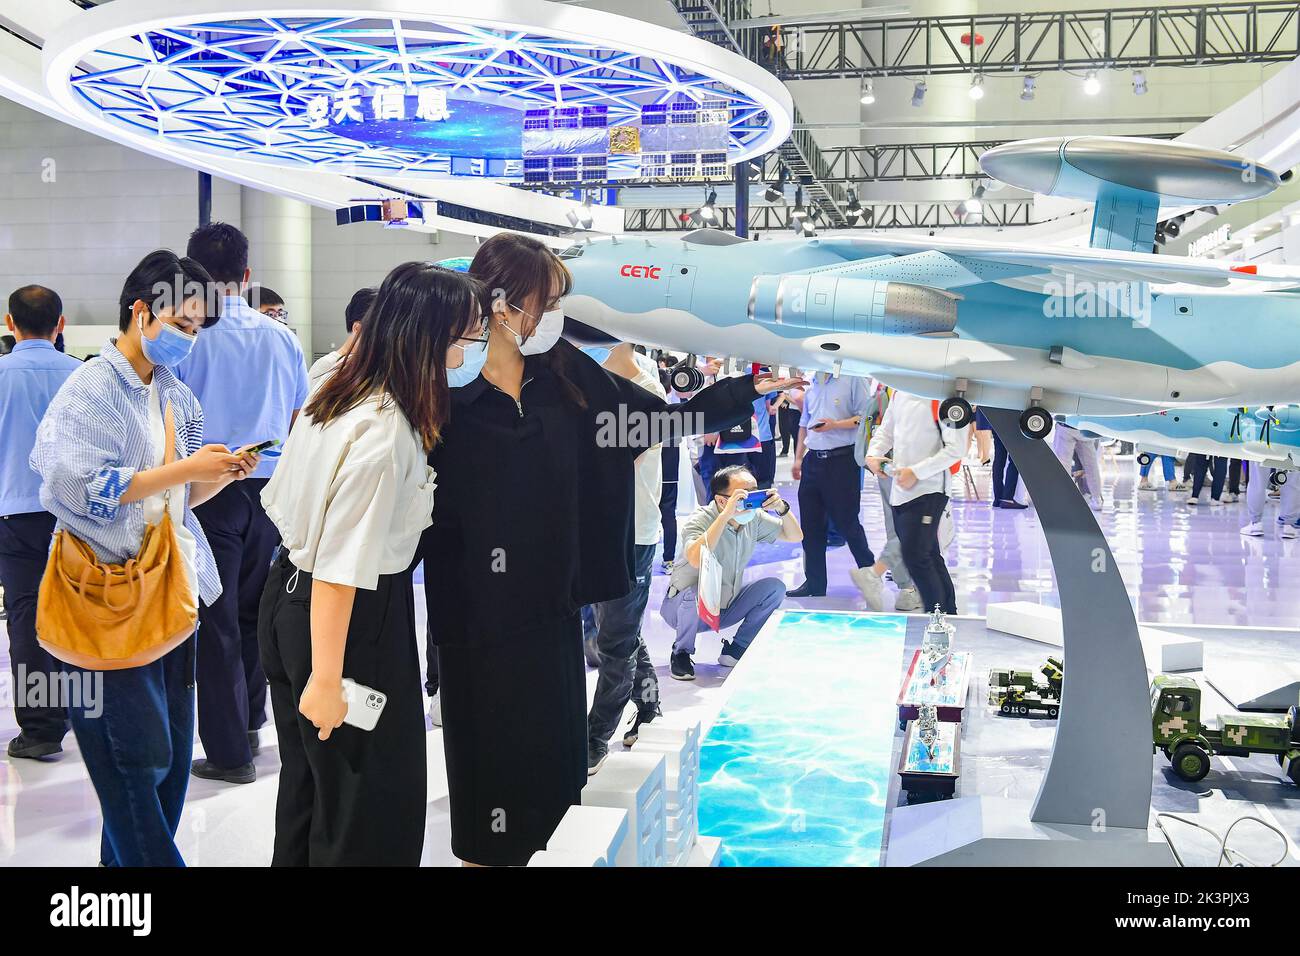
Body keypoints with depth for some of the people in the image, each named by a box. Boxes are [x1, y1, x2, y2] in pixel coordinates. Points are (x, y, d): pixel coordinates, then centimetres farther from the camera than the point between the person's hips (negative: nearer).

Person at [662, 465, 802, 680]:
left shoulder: (754, 519, -4)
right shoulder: (700, 520, -24)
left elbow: (795, 536, 2)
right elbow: (696, 559, -45)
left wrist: (782, 508, -18)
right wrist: (726, 515, -46)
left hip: (724, 609, 6)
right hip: (683, 606, -6)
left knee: (775, 587, -8)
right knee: (700, 593, -38)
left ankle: (735, 650, 2)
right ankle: (681, 654, -10)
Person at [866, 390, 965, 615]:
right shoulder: (900, 393, 10)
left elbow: (955, 448, -17)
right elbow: (885, 430, 22)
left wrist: (916, 472, -18)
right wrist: (873, 454, 3)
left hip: (929, 489, -8)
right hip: (900, 490, 8)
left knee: (915, 556, -13)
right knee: (929, 557, 14)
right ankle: (948, 612, 24)